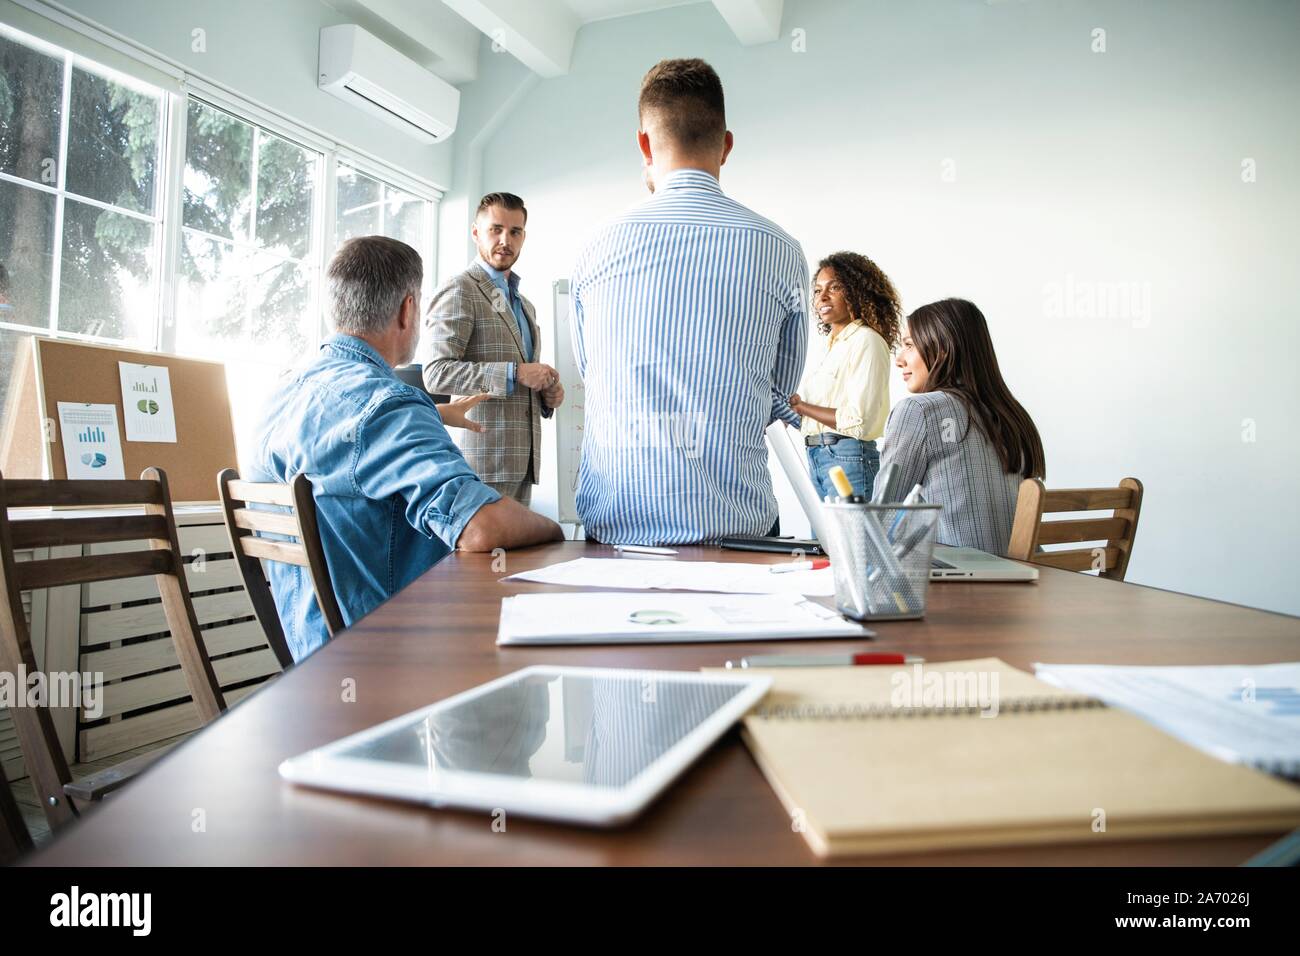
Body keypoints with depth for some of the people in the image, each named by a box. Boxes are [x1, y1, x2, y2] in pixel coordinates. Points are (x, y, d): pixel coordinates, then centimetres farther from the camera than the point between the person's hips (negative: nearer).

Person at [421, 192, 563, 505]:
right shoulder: (459, 291, -3)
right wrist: (515, 373, -19)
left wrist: (547, 396, 8)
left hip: (522, 462, 8)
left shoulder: (525, 306, 24)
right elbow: (436, 373, -15)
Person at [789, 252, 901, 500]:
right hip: (817, 459, 8)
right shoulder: (833, 344, 18)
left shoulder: (867, 341, -6)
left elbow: (859, 422, -15)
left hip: (849, 460, -8)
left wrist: (800, 405, -8)